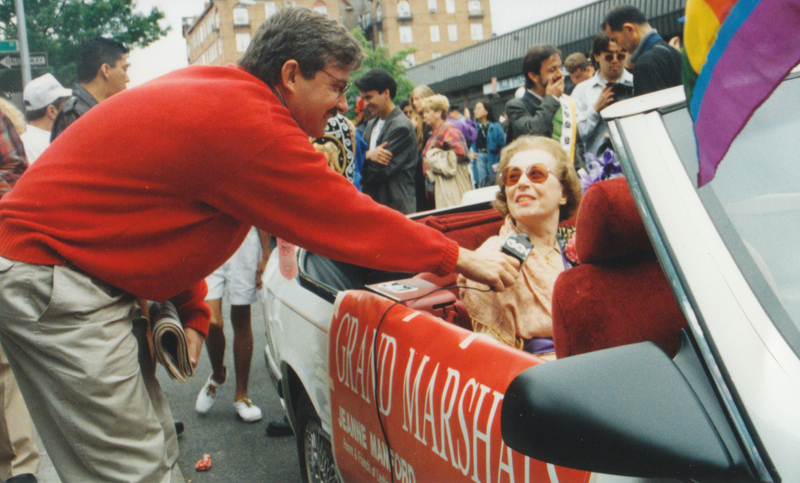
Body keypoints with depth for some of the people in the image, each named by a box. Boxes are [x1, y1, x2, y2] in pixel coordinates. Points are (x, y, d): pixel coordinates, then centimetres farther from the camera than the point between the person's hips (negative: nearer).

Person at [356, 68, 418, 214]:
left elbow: (380, 172, -17)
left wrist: (365, 158, 2)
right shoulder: (371, 125, 15)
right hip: (371, 205, 8)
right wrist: (369, 156, -12)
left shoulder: (401, 126, -14)